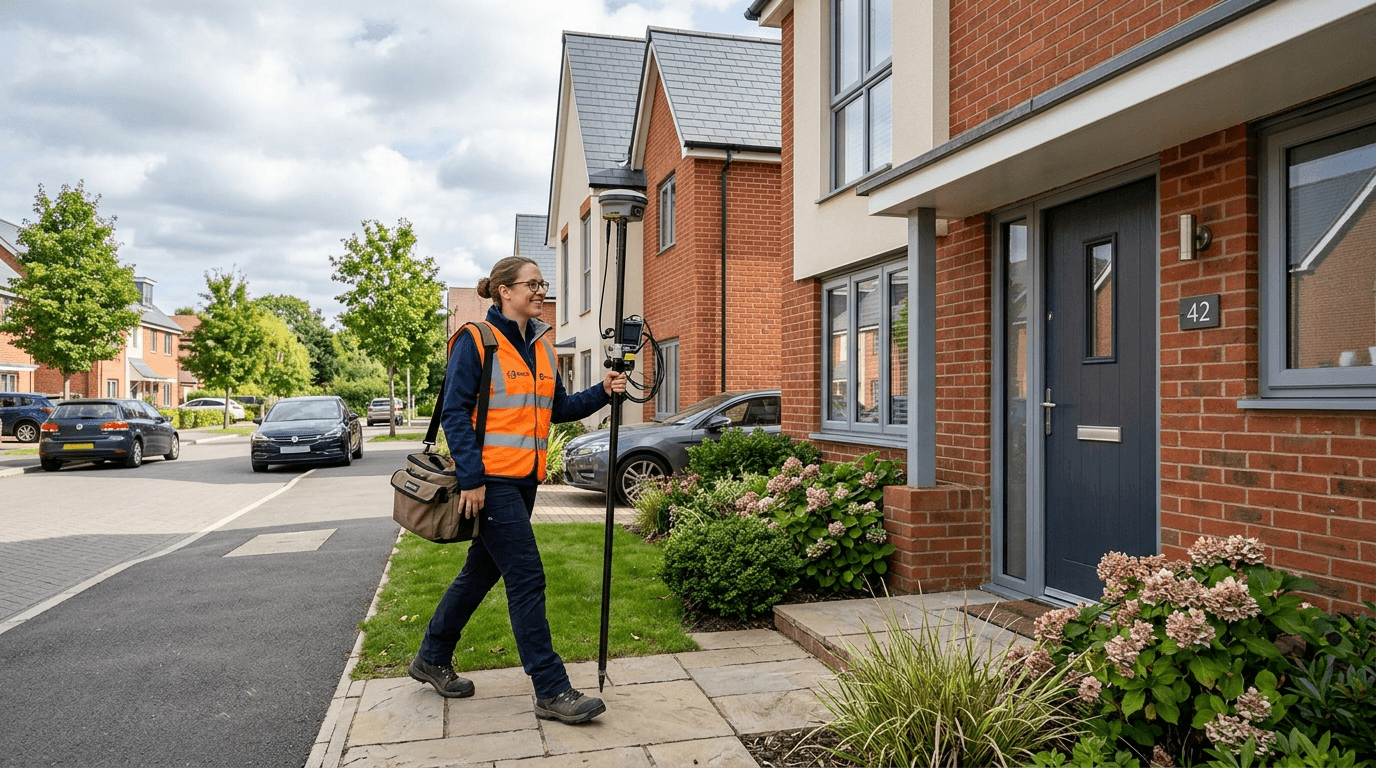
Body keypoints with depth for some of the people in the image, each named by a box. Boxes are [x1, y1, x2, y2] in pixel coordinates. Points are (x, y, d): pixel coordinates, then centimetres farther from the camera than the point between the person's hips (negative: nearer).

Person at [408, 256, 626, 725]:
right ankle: (551, 691, 1)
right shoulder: (476, 341, -9)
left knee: (482, 570, 16)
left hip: (524, 479, 8)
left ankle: (432, 660, 34)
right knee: (527, 577, -8)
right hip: (491, 480, -8)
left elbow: (559, 408, 16)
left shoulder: (540, 346, 13)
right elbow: (455, 412, -13)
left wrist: (602, 392, 0)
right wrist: (470, 478, -19)